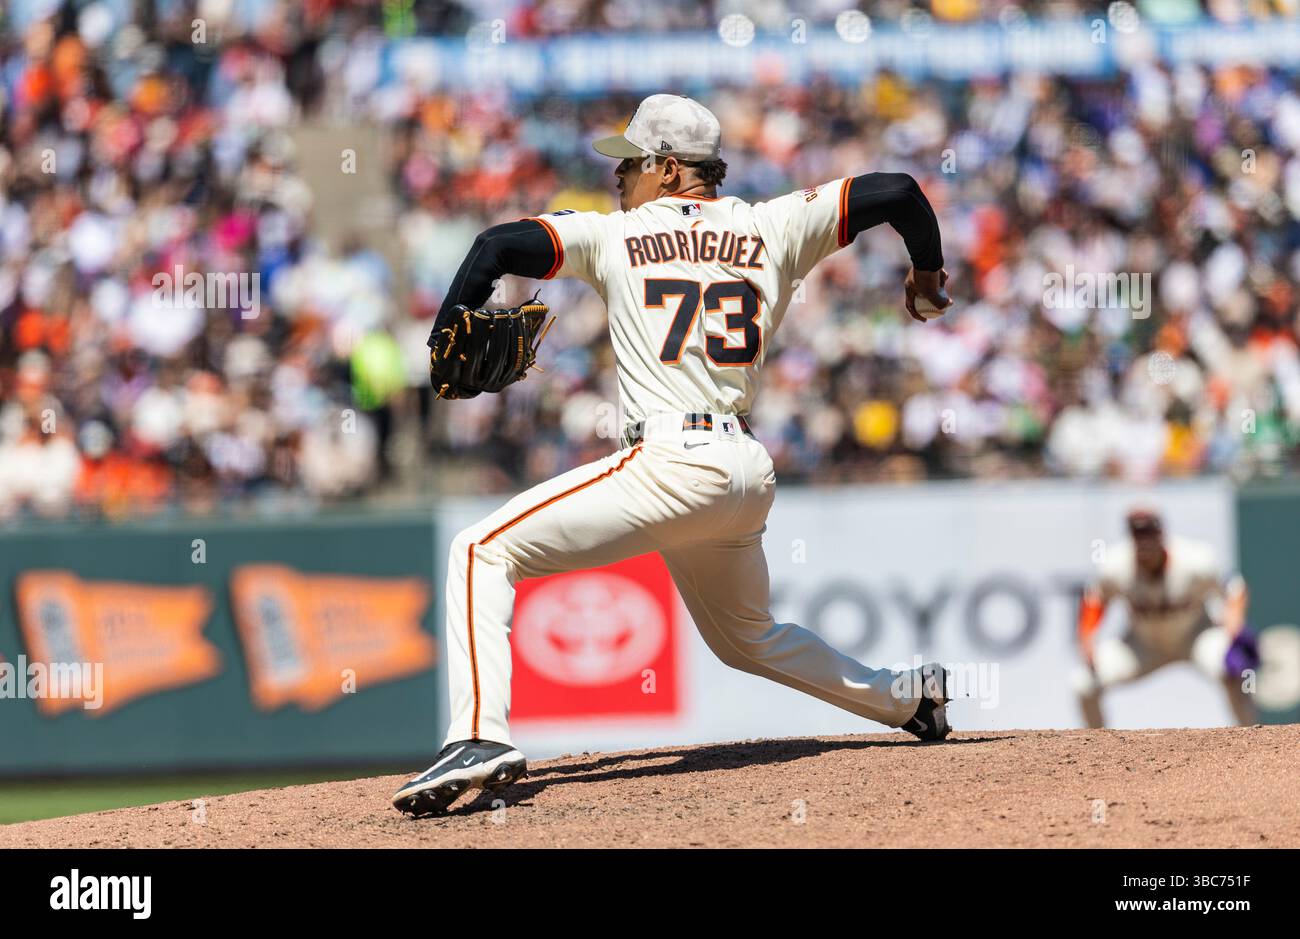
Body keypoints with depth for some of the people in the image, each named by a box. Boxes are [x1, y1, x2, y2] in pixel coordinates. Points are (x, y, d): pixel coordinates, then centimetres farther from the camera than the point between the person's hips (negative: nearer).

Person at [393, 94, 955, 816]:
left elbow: (500, 246, -6)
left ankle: (481, 735, -23)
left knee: (482, 553, -5)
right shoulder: (772, 230, 14)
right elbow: (895, 190, 12)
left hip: (671, 464, -7)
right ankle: (909, 698, 38)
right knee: (747, 637, 32)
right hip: (748, 476, 7)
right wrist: (928, 276, 29)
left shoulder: (615, 234, 6)